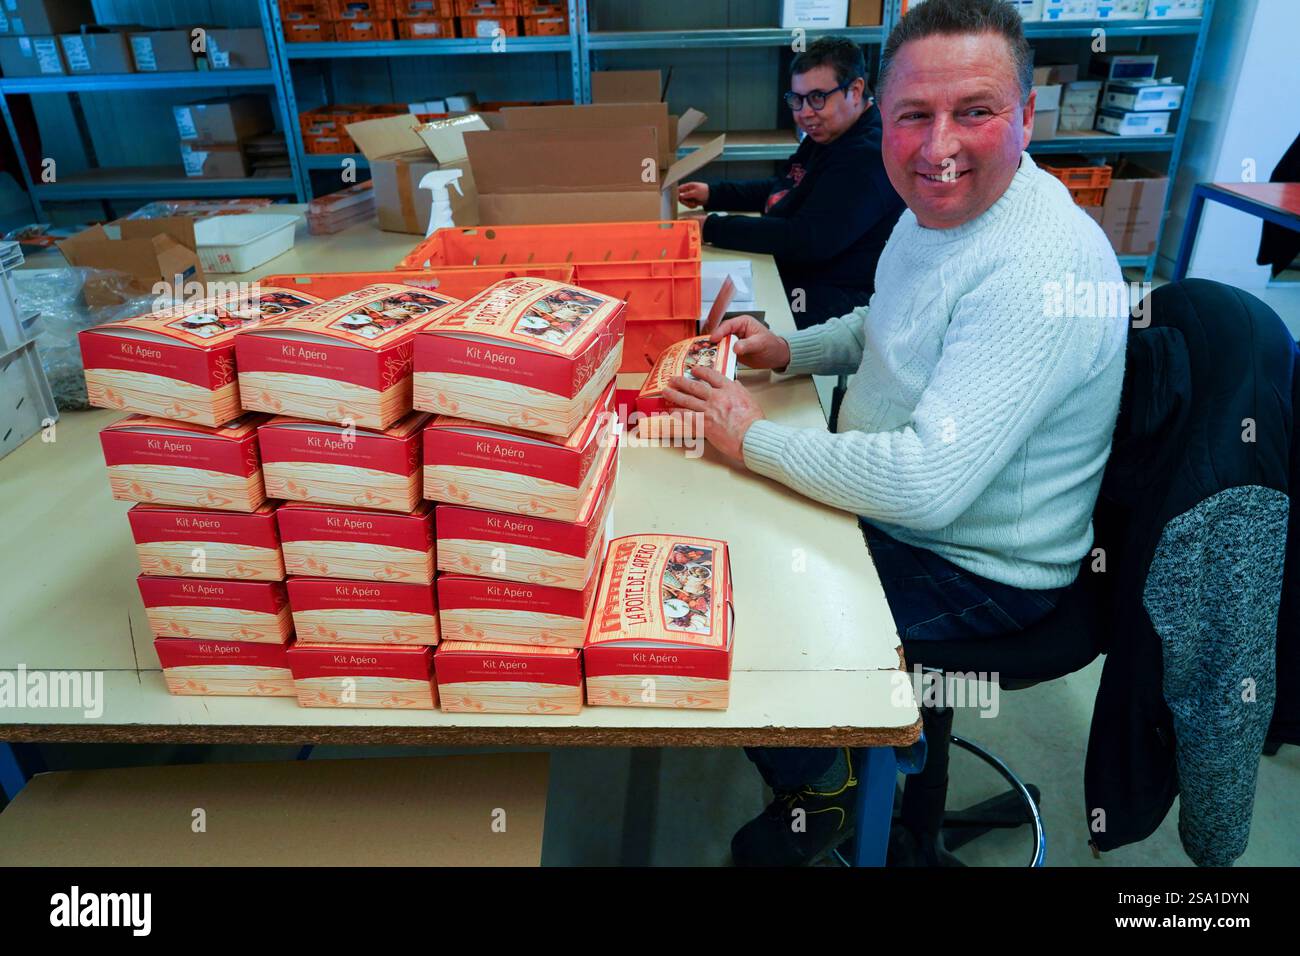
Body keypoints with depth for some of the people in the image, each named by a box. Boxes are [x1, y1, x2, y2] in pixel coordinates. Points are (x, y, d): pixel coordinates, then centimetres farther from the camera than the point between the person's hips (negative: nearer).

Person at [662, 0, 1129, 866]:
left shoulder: (1043, 272, -31)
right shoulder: (938, 209, 0)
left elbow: (929, 485, -37)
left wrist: (753, 437, -25)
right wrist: (786, 350, 0)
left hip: (977, 572, -9)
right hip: (893, 504, 9)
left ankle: (819, 793, 21)